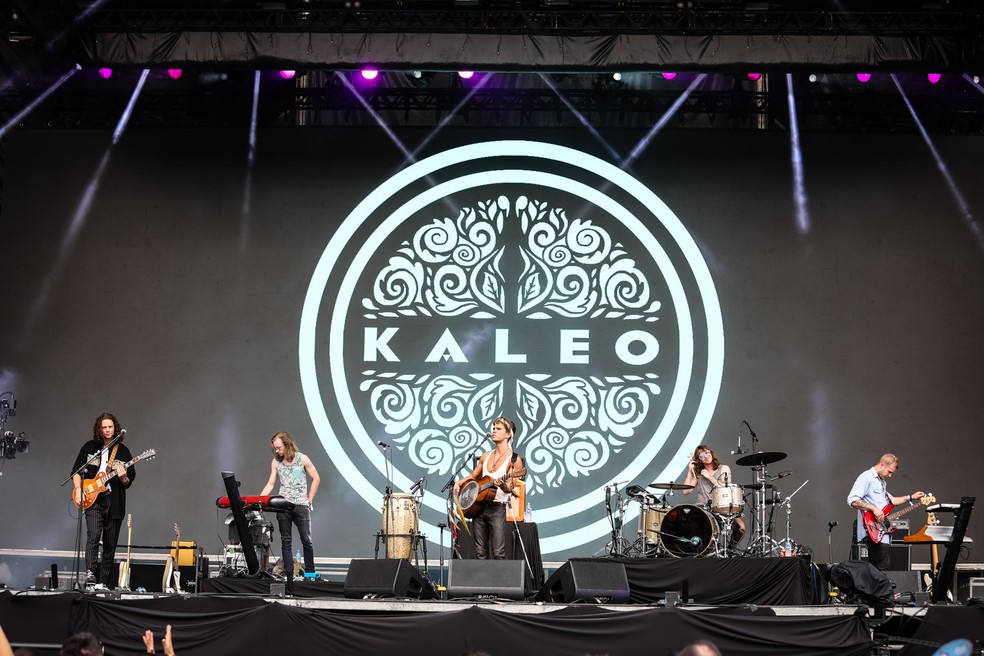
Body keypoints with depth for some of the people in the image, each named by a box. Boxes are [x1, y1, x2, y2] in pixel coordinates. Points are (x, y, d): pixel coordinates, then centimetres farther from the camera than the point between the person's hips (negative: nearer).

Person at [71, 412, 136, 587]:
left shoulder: (123, 451, 6)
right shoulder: (89, 447, 5)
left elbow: (129, 483, 7)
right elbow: (76, 471, 10)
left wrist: (123, 478, -16)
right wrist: (78, 490, -4)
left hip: (114, 503, 2)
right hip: (93, 500, -2)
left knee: (110, 546, 3)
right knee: (93, 537, -22)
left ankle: (103, 582, 8)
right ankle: (90, 573, -30)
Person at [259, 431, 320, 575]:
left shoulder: (302, 459, -2)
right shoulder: (275, 462, 6)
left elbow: (316, 479, 3)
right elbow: (270, 484, 8)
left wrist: (309, 499, -1)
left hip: (301, 505, -3)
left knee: (306, 540, -2)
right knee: (285, 541, 3)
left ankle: (310, 572, 6)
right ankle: (288, 572, 5)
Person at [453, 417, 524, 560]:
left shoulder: (514, 459, -3)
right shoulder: (486, 456, 15)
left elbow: (510, 488, -11)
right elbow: (473, 477, 26)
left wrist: (503, 485, -33)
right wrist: (459, 483, 8)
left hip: (497, 507, -6)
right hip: (478, 507, 6)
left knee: (498, 553, -13)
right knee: (480, 553, 5)